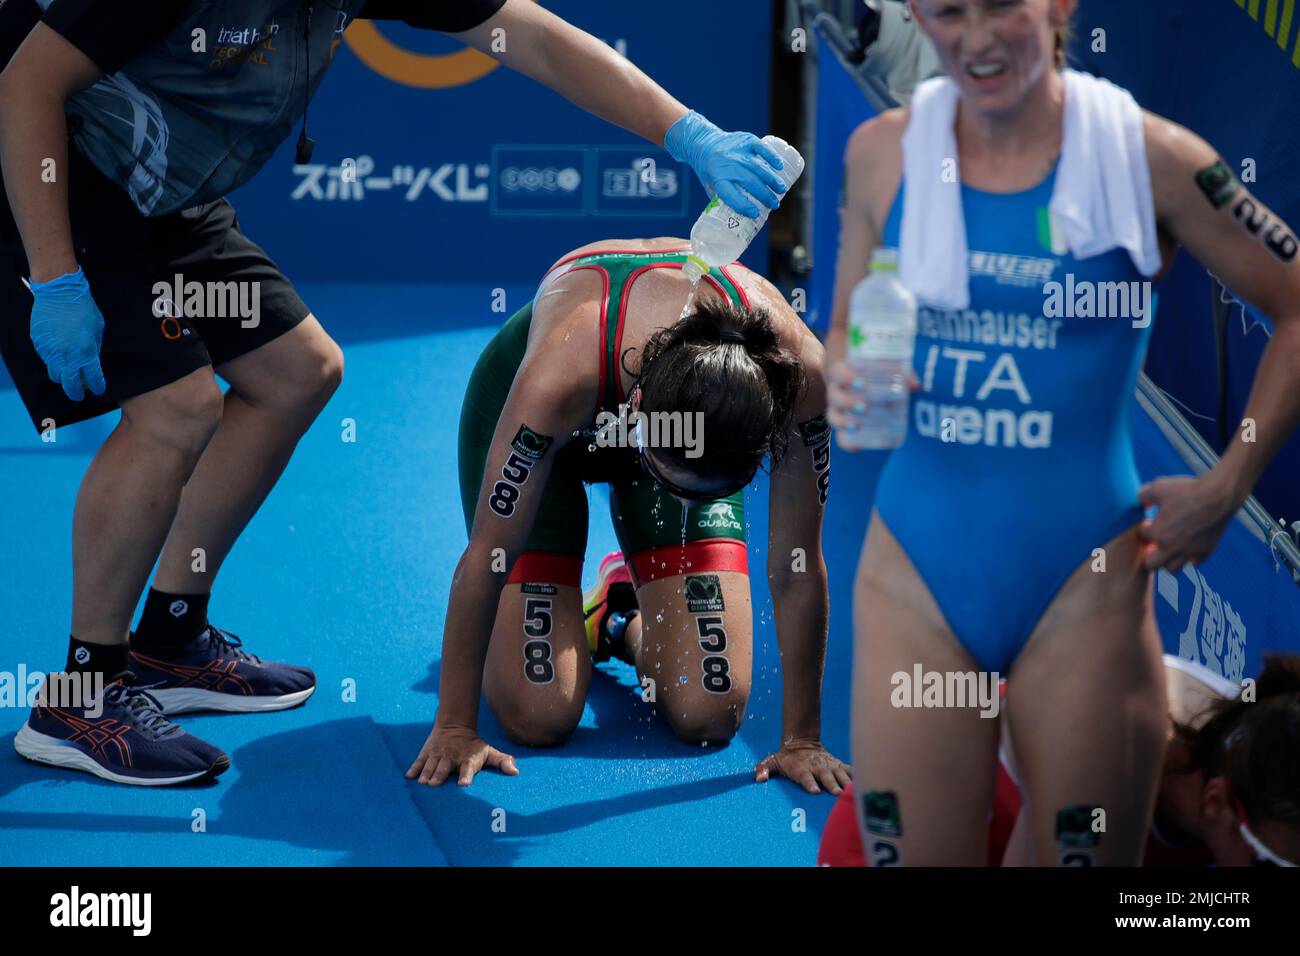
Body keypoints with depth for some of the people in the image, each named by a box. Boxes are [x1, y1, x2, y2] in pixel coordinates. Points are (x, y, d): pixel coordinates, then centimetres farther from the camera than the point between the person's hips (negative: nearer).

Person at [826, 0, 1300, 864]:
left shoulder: (1148, 157, -6)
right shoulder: (883, 153, 3)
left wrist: (1228, 486, -3)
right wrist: (846, 387, -8)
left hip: (1082, 582, -2)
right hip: (916, 575, 2)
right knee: (909, 854, 1)